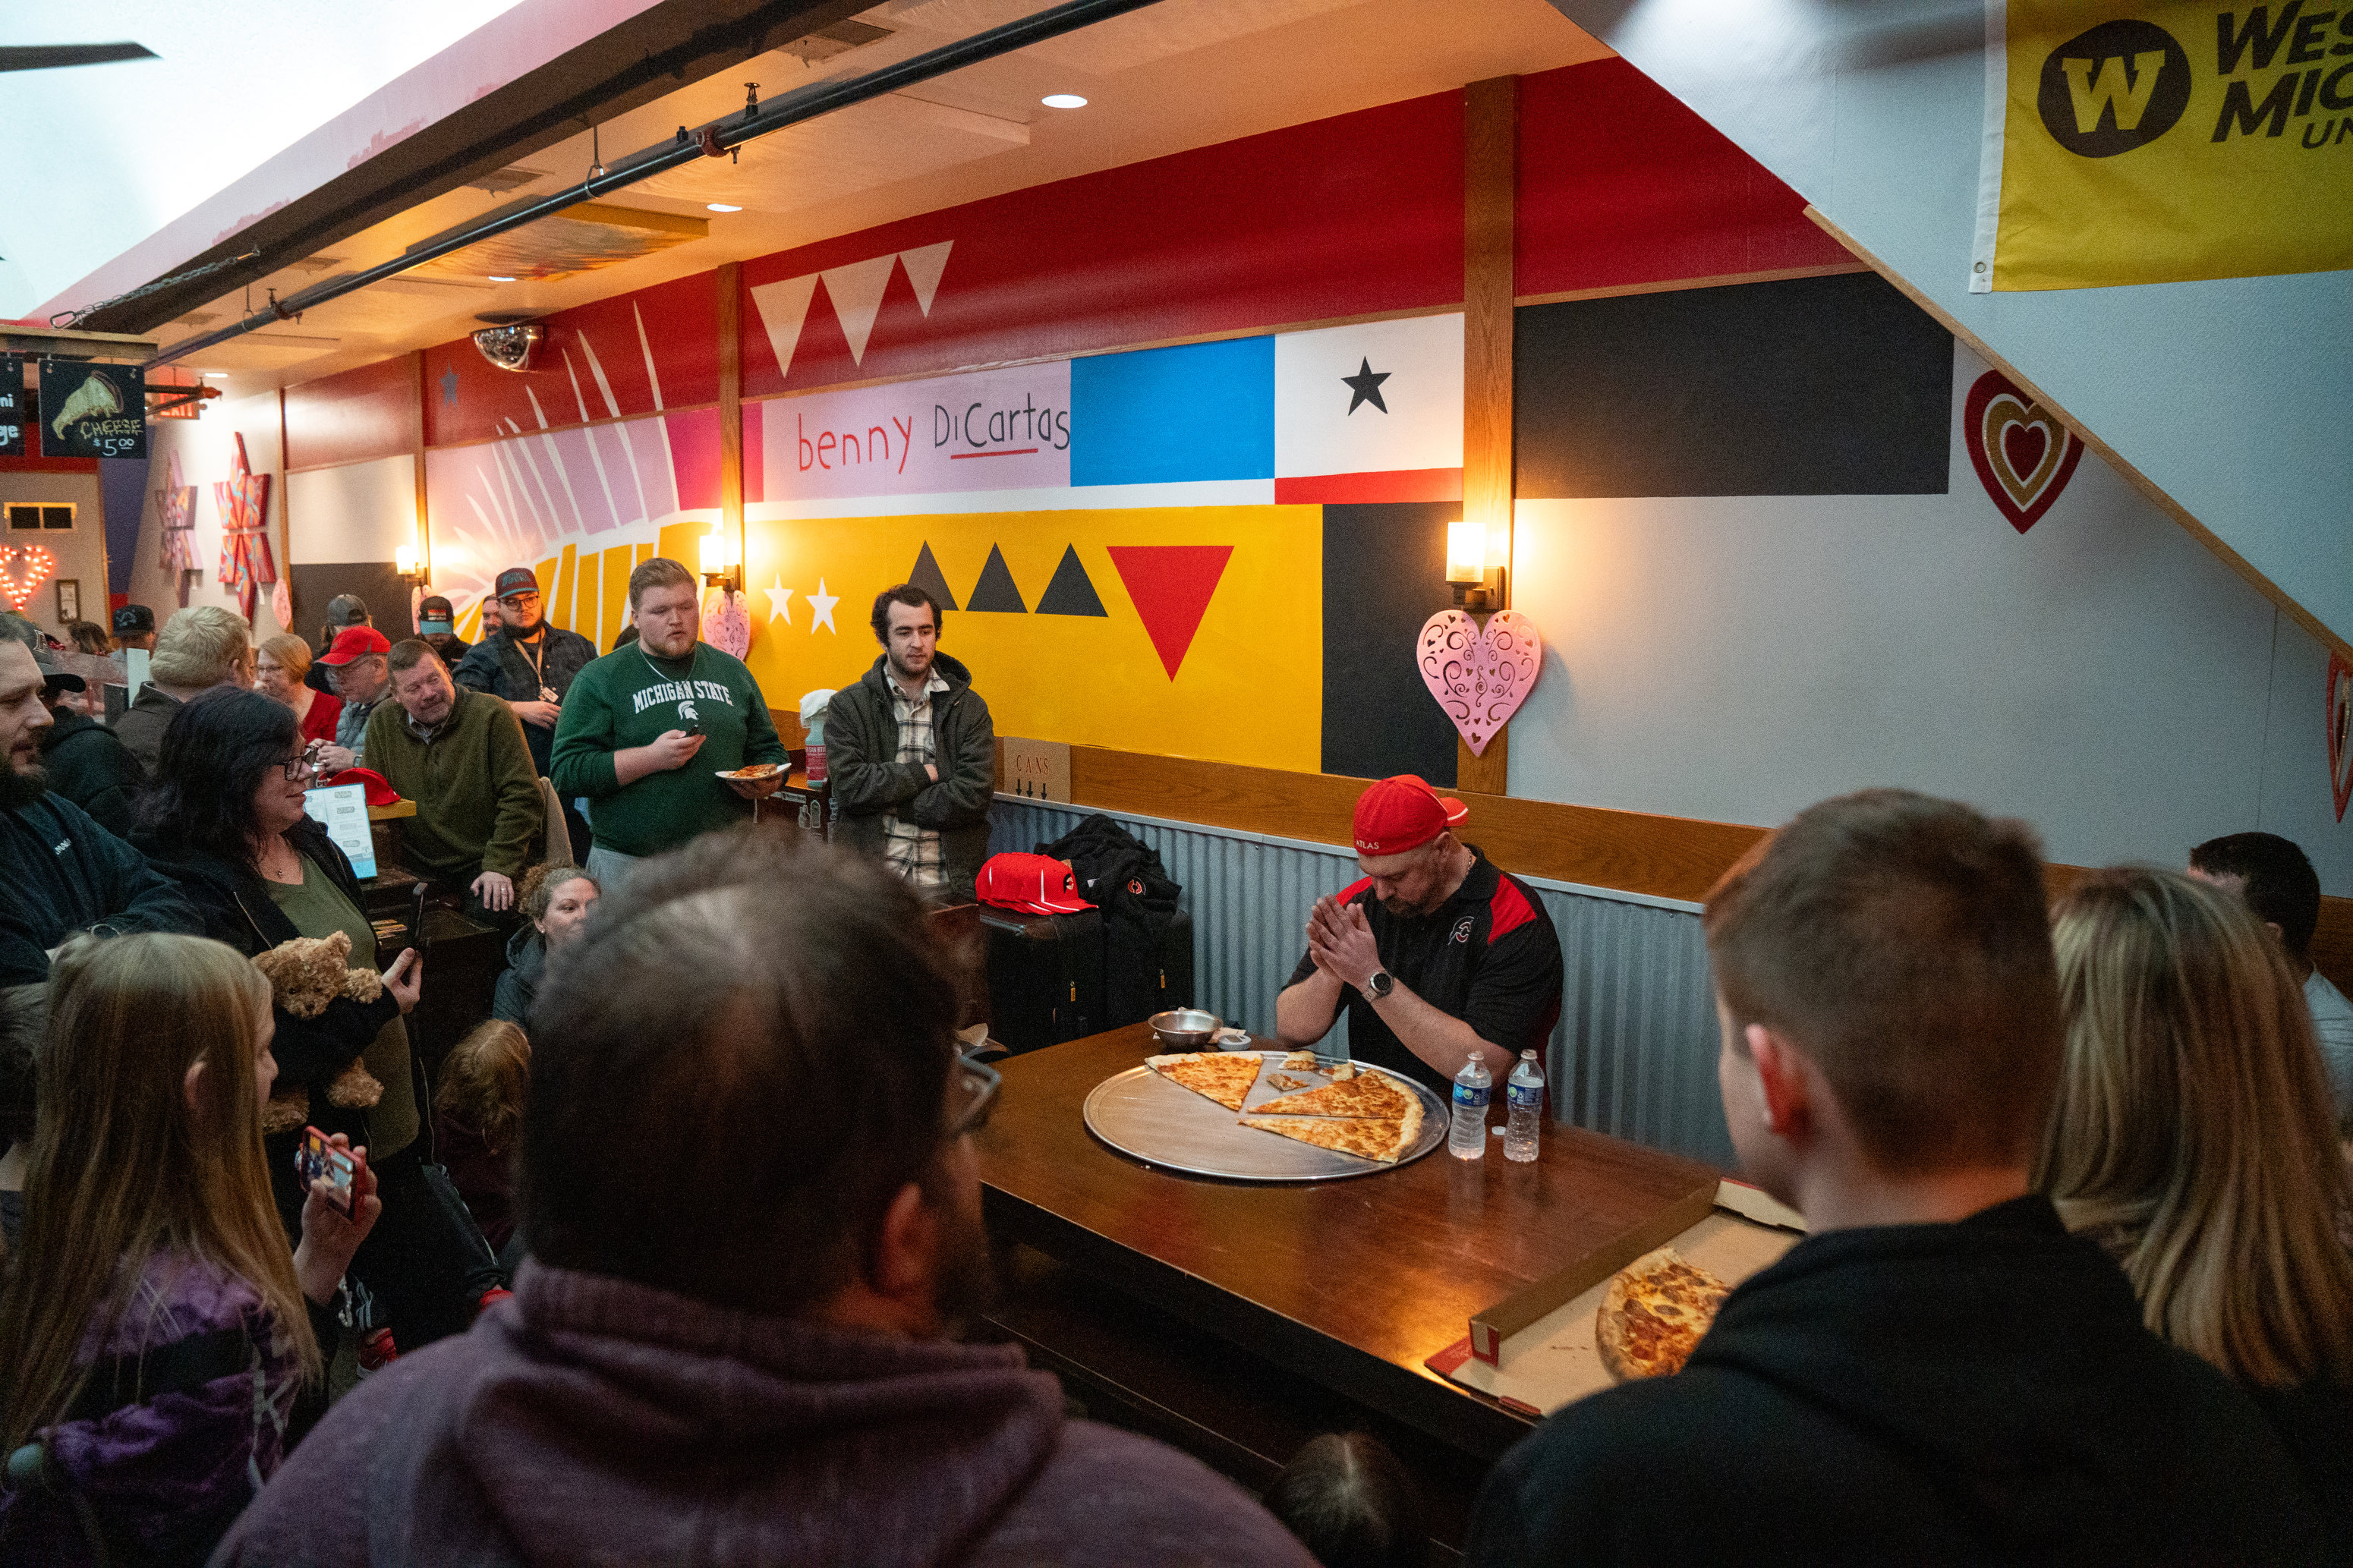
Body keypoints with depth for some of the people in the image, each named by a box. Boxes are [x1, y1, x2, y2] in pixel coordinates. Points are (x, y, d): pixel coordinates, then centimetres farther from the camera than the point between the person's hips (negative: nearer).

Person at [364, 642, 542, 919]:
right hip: (418, 868, 4)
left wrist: (500, 866, -16)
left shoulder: (491, 714, -8)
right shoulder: (382, 722, 7)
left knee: (491, 911, -32)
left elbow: (521, 797, -11)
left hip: (484, 864, -4)